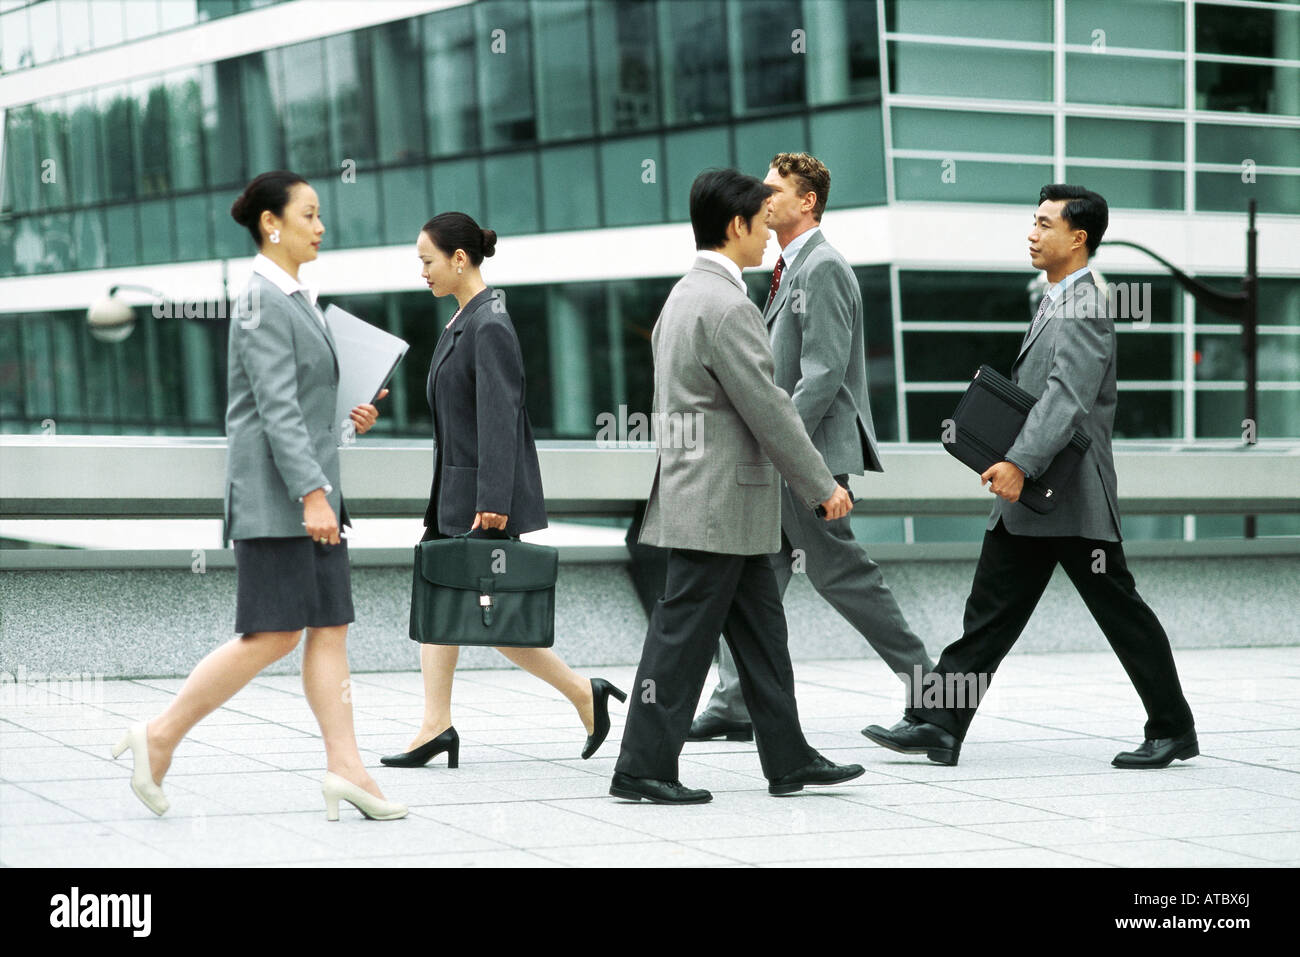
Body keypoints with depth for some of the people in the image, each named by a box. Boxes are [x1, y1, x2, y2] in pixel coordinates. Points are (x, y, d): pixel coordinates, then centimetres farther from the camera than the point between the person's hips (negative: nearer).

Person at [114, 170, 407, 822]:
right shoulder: (263, 302, -13)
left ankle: (345, 768, 3)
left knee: (330, 628, 4)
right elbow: (276, 408, -20)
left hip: (311, 486, 10)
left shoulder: (295, 298, 17)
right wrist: (311, 493, -25)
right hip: (274, 492, -10)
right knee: (272, 636, -8)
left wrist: (348, 417, 9)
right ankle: (161, 736, 1)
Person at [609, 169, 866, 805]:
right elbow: (767, 408, -18)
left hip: (703, 493, 10)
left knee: (760, 630, 14)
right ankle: (643, 768, 1)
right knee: (684, 634, -5)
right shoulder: (727, 306, -18)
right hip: (718, 502, -10)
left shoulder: (686, 294, 14)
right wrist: (821, 486, -11)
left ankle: (788, 759, 19)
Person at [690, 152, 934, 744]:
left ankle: (922, 678, 8)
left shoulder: (823, 268, -13)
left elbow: (825, 372, -20)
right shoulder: (790, 270, 17)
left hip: (811, 451, -10)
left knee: (837, 571, -4)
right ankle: (737, 705, 7)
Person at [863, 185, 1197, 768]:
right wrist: (1010, 461, 11)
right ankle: (938, 726, 3)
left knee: (1122, 614, 1)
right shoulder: (1055, 303, 17)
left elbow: (1067, 397, -27)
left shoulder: (1086, 308, -14)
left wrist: (1022, 463, -36)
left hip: (1073, 500, -9)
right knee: (990, 612, 5)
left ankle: (1173, 731, 12)